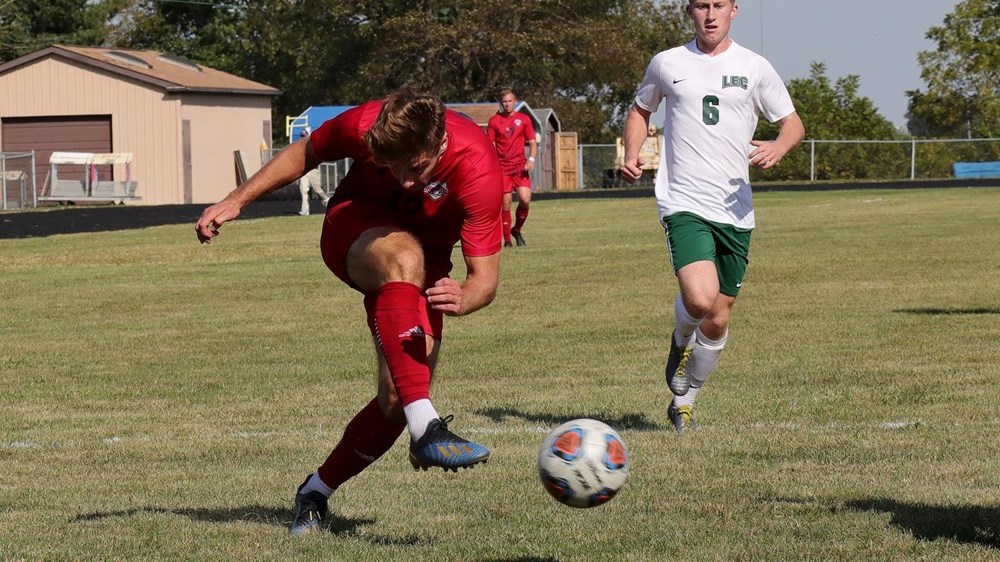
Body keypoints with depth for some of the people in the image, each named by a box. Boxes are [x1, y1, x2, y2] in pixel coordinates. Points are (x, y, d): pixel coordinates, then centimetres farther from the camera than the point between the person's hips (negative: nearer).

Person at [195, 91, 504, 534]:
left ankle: (316, 493, 15)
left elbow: (485, 276, -32)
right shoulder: (362, 126, -27)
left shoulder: (479, 170, -33)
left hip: (425, 263, 1)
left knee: (398, 400, -12)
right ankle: (424, 429, -50)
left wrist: (463, 299, -54)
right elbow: (305, 154, -3)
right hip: (355, 228, -1)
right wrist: (237, 200, -4)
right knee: (404, 257, -39)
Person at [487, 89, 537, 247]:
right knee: (506, 204, -2)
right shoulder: (494, 120, 5)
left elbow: (532, 142, 9)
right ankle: (507, 240, 8)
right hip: (502, 167, 0)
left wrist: (531, 159, -8)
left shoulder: (524, 119, 6)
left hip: (520, 167, 0)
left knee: (525, 200, -14)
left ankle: (516, 230, 11)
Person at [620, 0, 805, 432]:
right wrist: (631, 154, 4)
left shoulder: (754, 68, 4)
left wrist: (779, 147, -14)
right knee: (700, 299, -24)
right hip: (683, 202, -2)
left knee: (718, 321, 7)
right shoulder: (667, 64, 6)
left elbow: (793, 124, 9)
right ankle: (681, 339, 11)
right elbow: (641, 109, 23)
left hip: (735, 210, 2)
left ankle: (684, 399, 29)